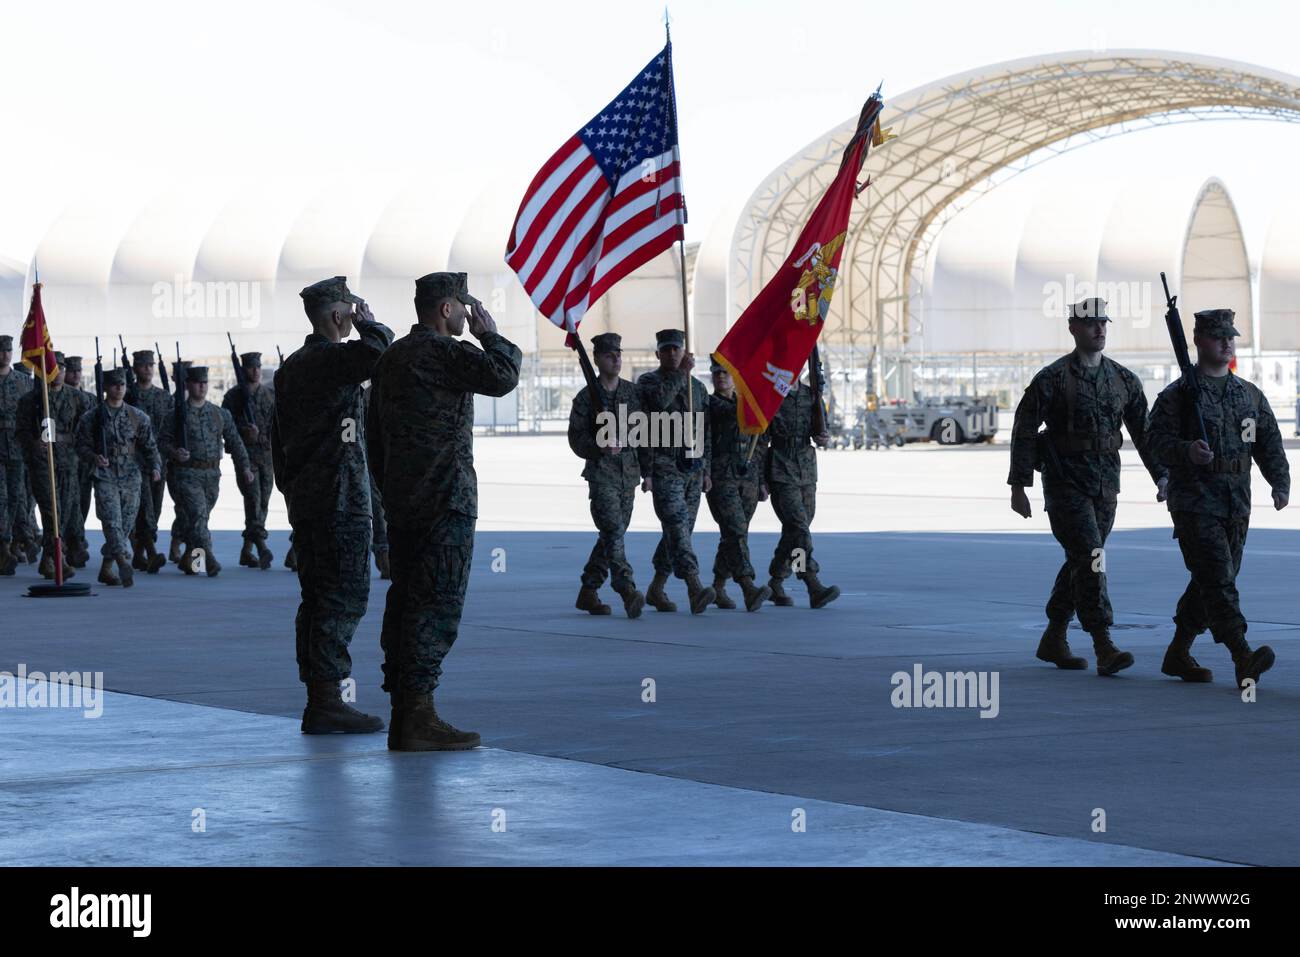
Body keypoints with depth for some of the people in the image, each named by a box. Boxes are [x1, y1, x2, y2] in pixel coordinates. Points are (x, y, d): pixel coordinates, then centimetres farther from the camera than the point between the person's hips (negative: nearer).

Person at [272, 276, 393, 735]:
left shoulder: (290, 366, 16)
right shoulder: (334, 359, -12)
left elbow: (278, 436, 19)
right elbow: (378, 349, -31)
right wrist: (366, 318, -11)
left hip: (304, 498, 9)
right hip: (340, 498, -9)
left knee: (317, 597, 11)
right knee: (345, 596, -8)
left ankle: (318, 699, 13)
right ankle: (327, 701, -11)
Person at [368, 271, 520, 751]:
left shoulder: (392, 356, 17)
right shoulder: (444, 352, -12)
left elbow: (374, 433, 20)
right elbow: (501, 376, -24)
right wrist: (489, 333, -6)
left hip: (401, 501, 9)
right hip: (445, 499, -9)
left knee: (405, 600, 9)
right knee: (437, 604, -8)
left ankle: (401, 713, 11)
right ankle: (419, 716, -11)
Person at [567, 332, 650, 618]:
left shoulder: (632, 392, 10)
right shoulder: (586, 397, -2)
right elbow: (576, 437, -5)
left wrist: (647, 471, 12)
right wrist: (599, 446, -24)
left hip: (629, 473, 5)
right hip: (601, 473, -5)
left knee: (612, 535, 7)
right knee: (614, 531, -17)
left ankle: (588, 592, 17)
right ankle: (628, 593, -25)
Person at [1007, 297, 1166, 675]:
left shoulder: (1124, 380, 9)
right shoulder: (1053, 378, -7)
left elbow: (1143, 431, 13)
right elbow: (1024, 431, -6)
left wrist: (1162, 477, 4)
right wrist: (1018, 487, -9)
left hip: (1105, 487, 6)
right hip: (1066, 484, -6)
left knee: (1081, 562, 12)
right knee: (1090, 559, -15)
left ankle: (1053, 640, 25)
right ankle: (1104, 648, -18)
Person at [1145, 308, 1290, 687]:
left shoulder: (1250, 395, 13)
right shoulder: (1178, 394, -3)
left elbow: (1269, 443, 12)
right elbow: (1156, 438, -10)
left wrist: (1280, 483, -3)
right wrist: (1187, 452, -29)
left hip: (1237, 505, 6)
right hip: (1194, 502, -6)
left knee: (1210, 583, 10)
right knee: (1218, 578, -16)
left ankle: (1178, 654, 23)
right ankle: (1243, 660, -25)